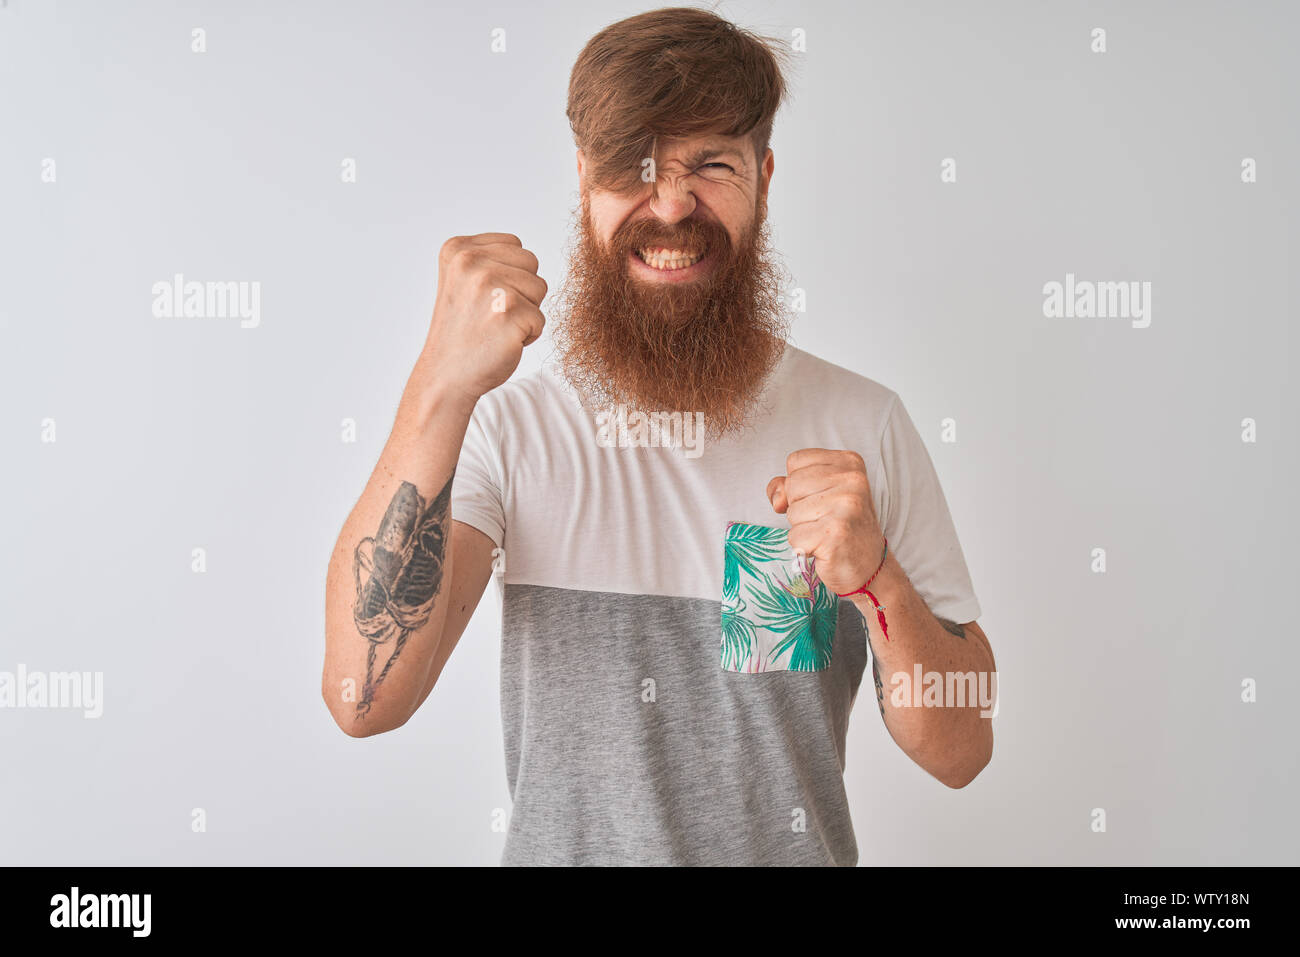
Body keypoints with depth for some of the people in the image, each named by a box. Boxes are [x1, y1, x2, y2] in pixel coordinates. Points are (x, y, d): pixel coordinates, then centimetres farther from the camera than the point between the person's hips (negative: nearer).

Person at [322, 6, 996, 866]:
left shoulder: (862, 426, -10)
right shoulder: (509, 423, -12)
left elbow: (961, 751, -8)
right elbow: (364, 699, -25)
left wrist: (876, 581, -26)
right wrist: (443, 389, -34)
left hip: (794, 851, 1)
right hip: (558, 848, 0)